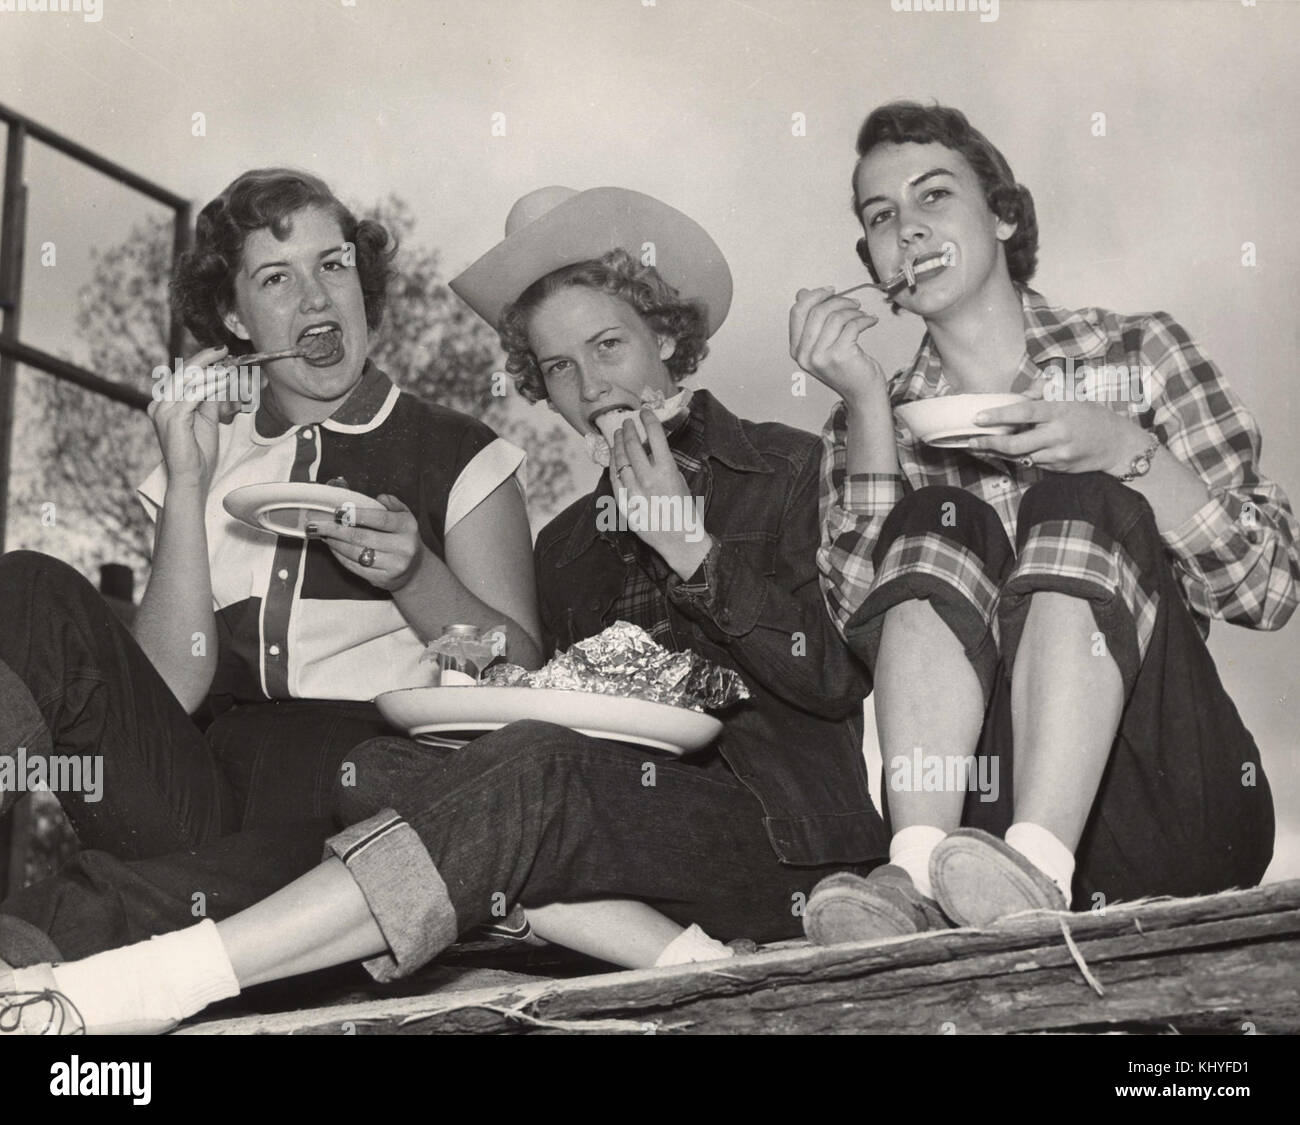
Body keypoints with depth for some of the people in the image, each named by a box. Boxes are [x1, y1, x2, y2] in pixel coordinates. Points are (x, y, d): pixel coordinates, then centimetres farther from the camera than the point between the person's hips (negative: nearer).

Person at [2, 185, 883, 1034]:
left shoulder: (793, 470, 7)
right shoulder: (569, 541, 21)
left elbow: (836, 678, -3)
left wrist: (686, 546, -9)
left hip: (782, 832, -5)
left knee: (533, 778, -33)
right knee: (384, 772, -20)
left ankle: (128, 989, -39)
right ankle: (678, 960, -33)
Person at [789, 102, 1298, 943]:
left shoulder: (1136, 354, 10)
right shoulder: (877, 424, 15)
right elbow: (869, 621, -2)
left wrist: (1129, 448, -12)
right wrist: (867, 403, -8)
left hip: (1173, 805, -1)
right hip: (979, 811, 1)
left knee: (1081, 503, -21)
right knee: (938, 525, -18)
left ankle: (1036, 868, -42)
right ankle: (919, 874, -38)